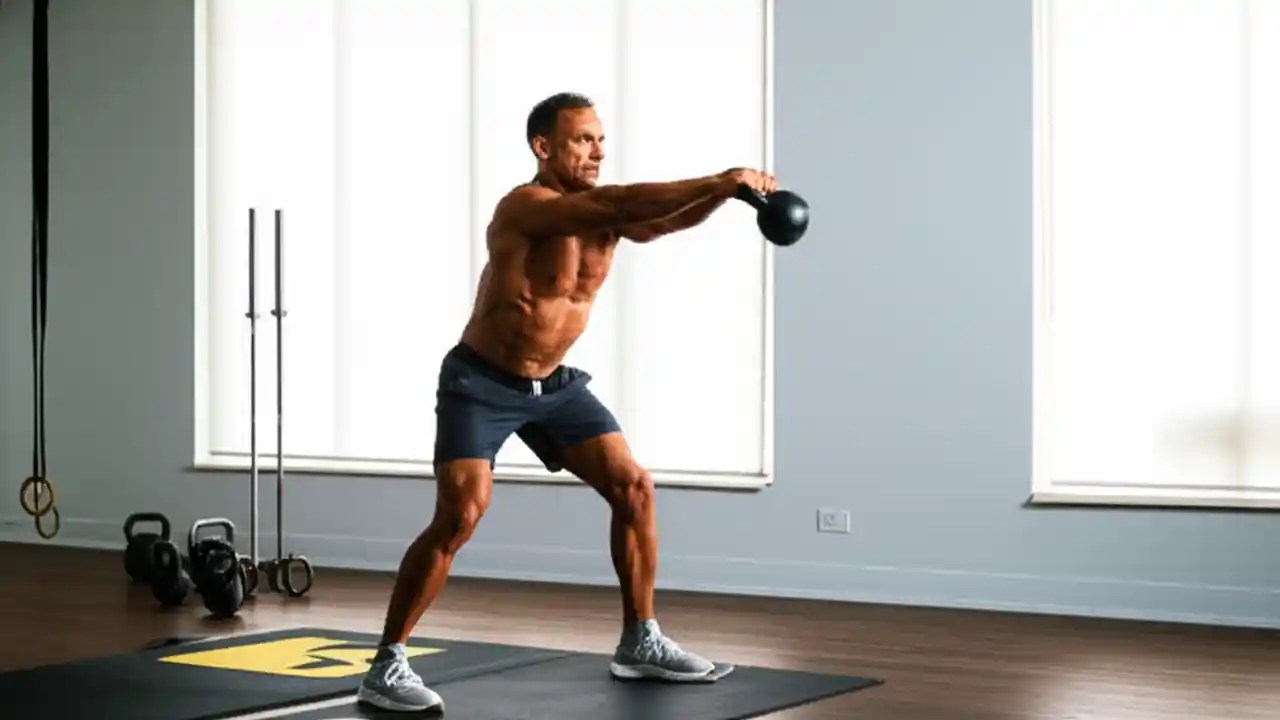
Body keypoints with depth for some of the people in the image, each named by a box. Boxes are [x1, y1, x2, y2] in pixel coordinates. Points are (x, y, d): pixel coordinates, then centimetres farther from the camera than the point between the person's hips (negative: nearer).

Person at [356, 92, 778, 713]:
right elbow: (626, 204, -37)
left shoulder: (601, 211, -1)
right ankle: (385, 666, -11)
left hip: (556, 383, 8)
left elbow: (663, 221, -12)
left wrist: (723, 190, -31)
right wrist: (721, 181, -39)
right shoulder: (524, 207, -25)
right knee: (460, 515, -20)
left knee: (634, 487, 1)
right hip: (481, 384, -7)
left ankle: (640, 643, 14)